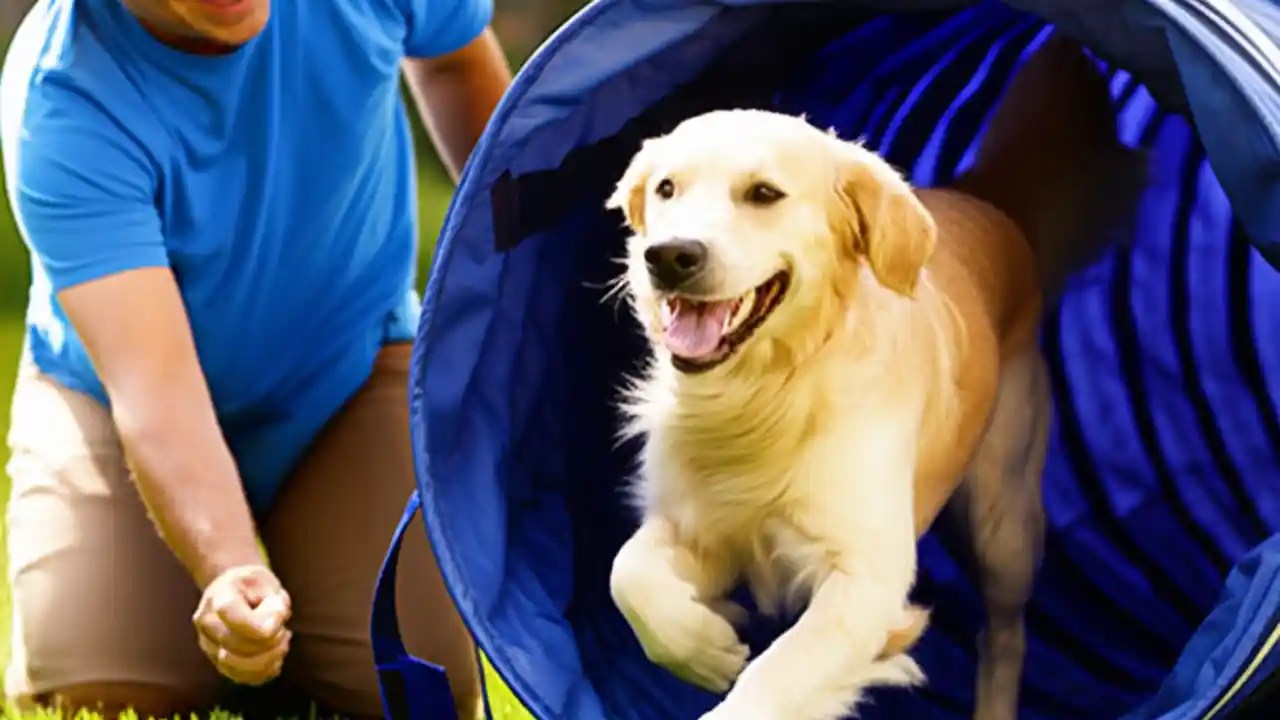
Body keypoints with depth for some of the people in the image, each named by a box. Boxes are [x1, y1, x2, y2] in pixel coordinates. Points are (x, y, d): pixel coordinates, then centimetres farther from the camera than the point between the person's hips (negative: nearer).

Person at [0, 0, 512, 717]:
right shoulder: (63, 104, -32)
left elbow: (458, 61, 4)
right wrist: (227, 568, -55)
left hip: (350, 369, 2)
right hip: (112, 394, -2)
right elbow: (154, 387, -38)